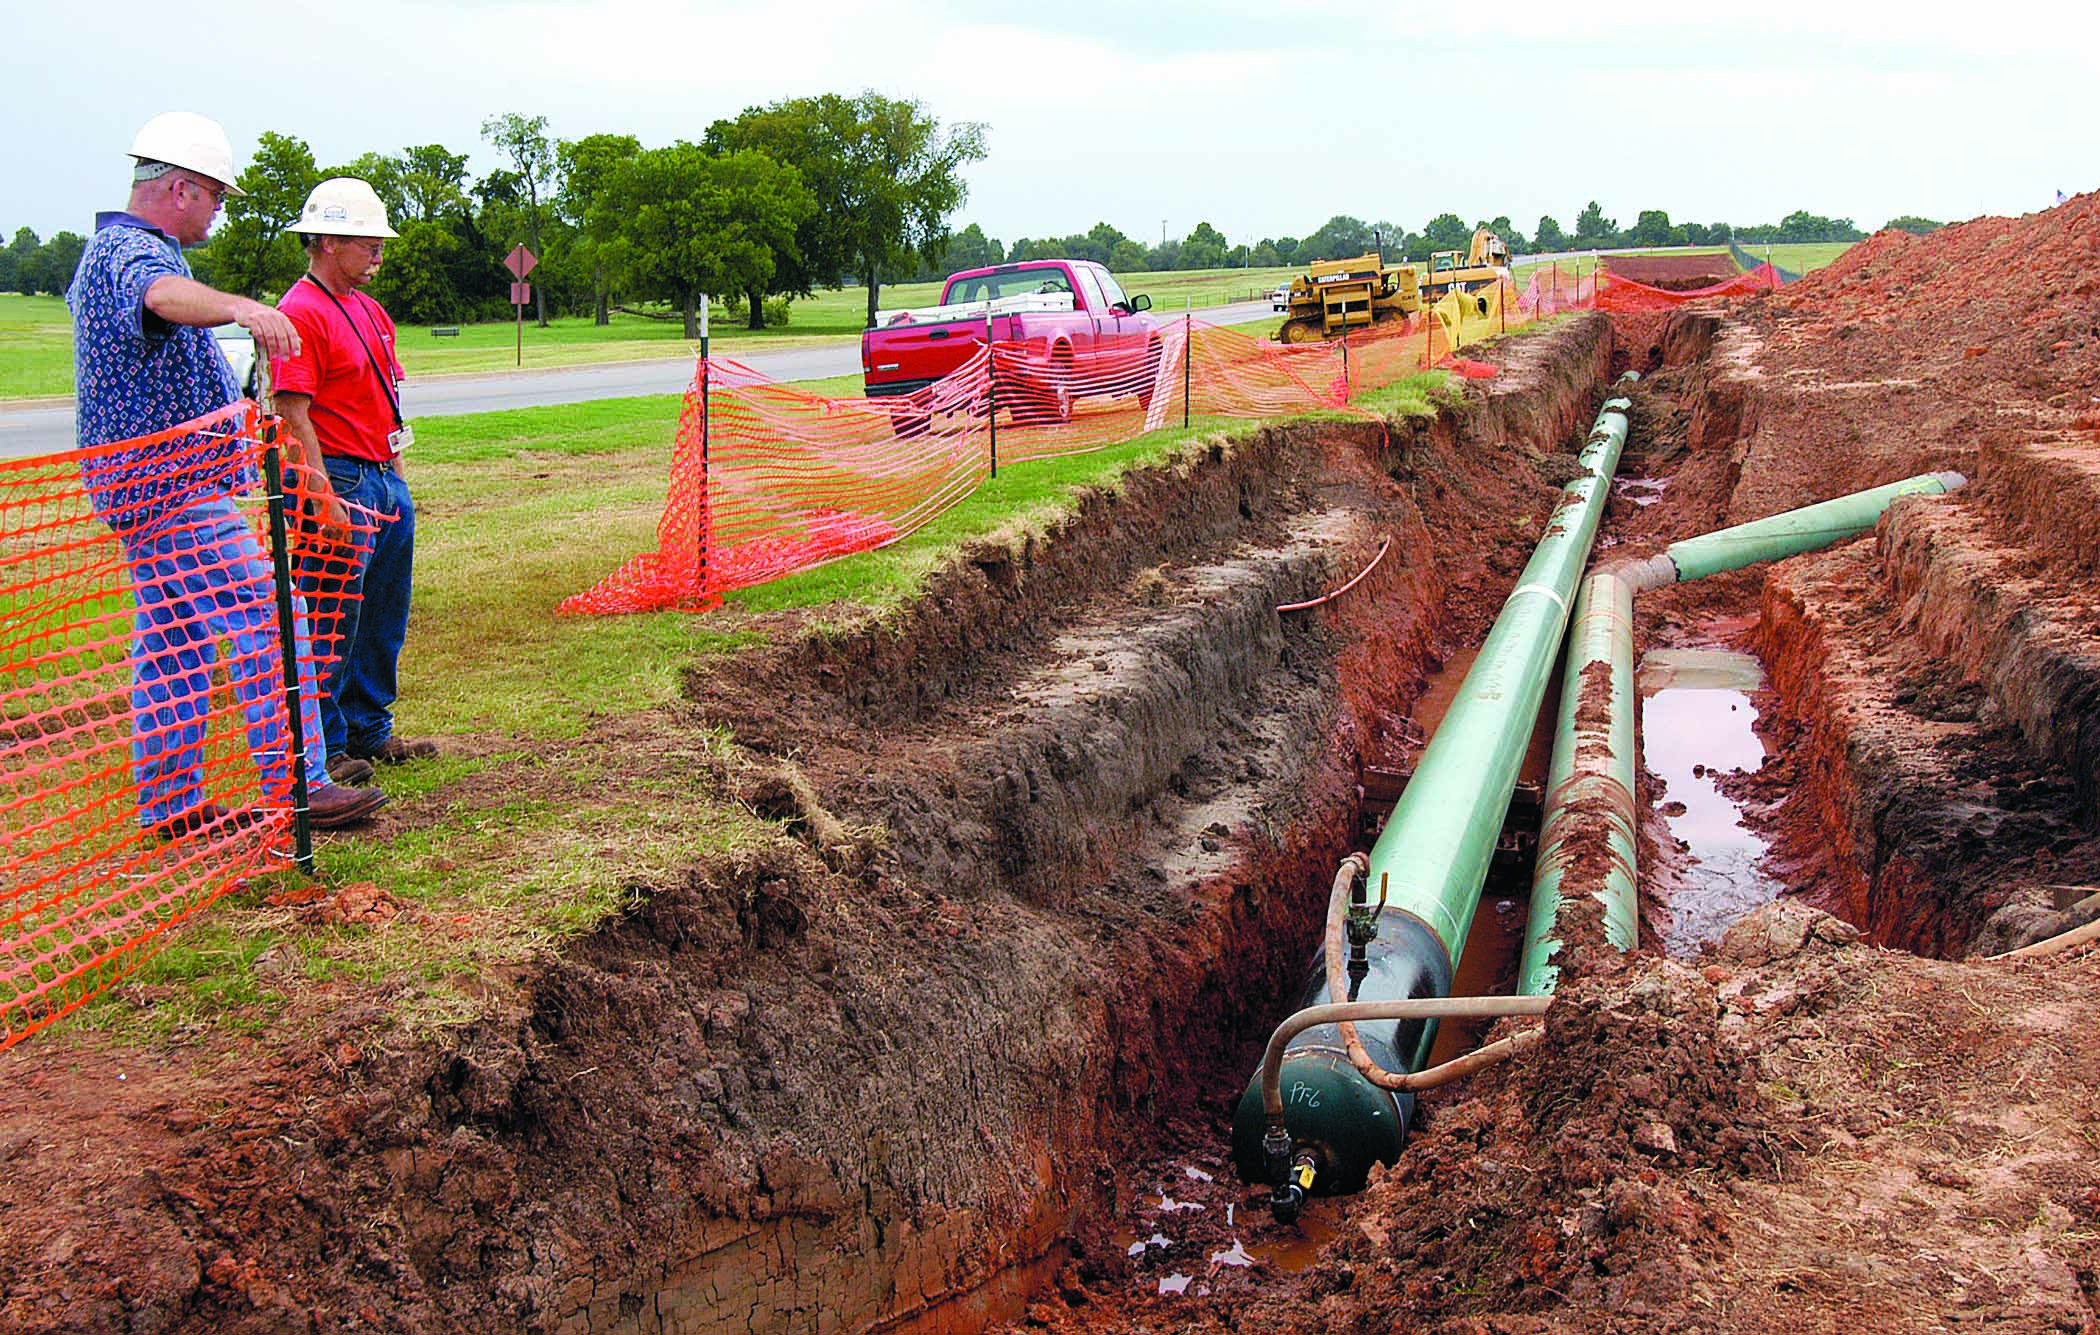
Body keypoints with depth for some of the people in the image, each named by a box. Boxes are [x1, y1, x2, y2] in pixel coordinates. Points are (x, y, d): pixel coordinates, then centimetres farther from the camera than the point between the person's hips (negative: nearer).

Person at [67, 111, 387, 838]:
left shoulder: (107, 248, 21)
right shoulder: (134, 251, -15)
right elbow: (161, 293, -40)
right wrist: (240, 307, -59)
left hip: (143, 486, 11)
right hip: (175, 485, -11)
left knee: (173, 644, 12)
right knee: (269, 621, -12)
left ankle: (171, 804, 17)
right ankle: (296, 786, -12)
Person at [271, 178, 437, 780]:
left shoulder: (368, 311, 17)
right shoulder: (301, 313, -12)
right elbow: (293, 414, -18)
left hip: (385, 481, 10)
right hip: (341, 481, -10)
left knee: (384, 620, 15)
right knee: (331, 623, -2)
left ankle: (370, 731, 27)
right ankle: (325, 748, 7)